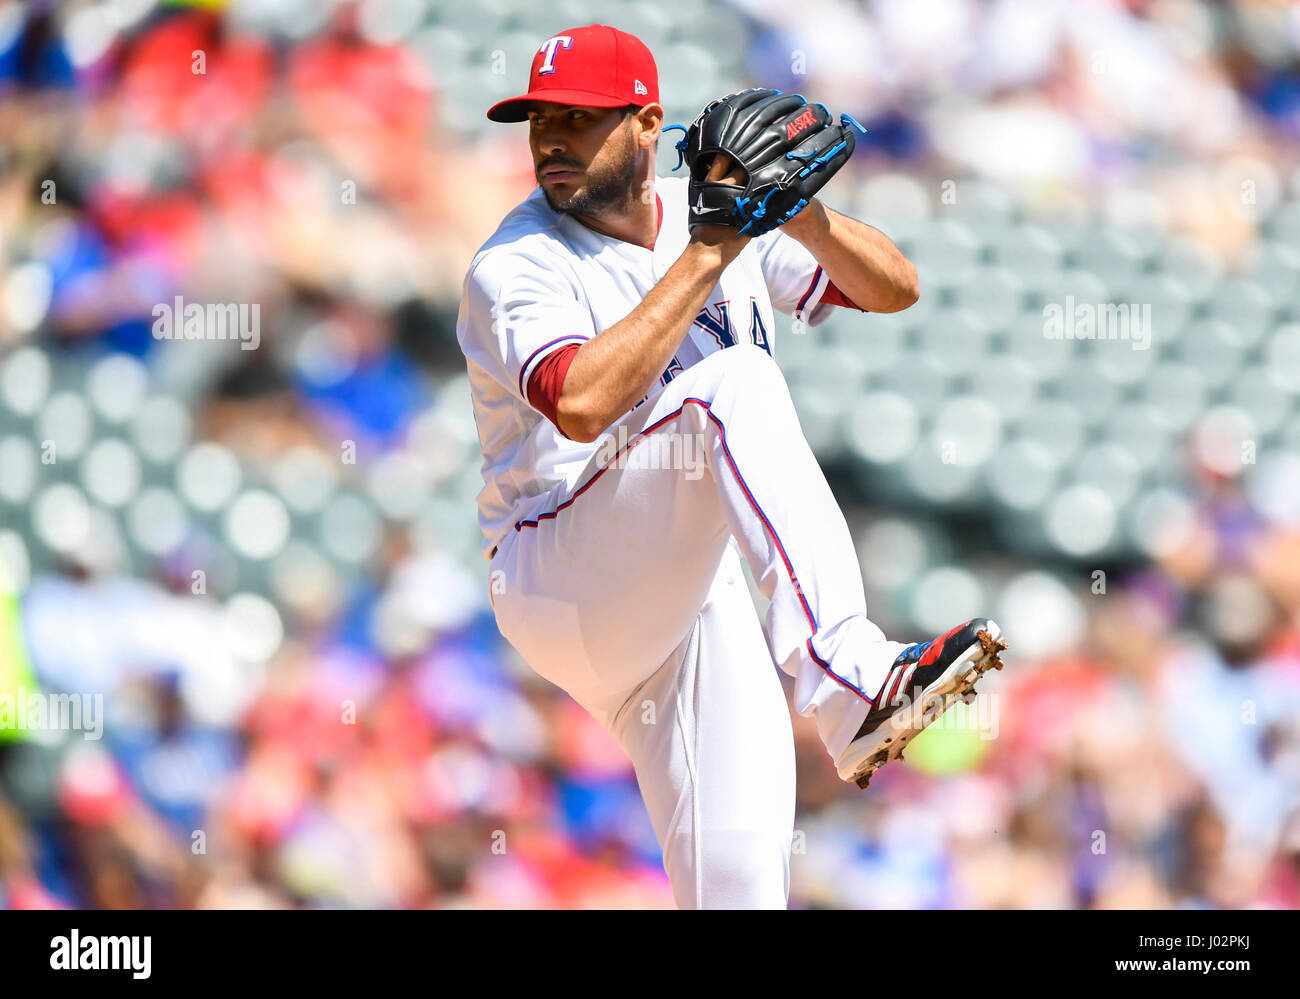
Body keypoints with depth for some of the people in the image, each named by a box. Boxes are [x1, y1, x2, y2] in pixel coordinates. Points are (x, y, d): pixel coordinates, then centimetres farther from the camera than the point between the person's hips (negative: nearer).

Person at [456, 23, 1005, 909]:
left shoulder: (723, 214, 8)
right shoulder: (518, 266, -10)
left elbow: (894, 287, 6)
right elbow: (582, 404, -29)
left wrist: (803, 221, -14)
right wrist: (706, 256, -26)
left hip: (695, 590, 6)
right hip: (558, 588, -6)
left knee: (741, 859, -5)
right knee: (734, 384, -29)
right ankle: (851, 686, -45)